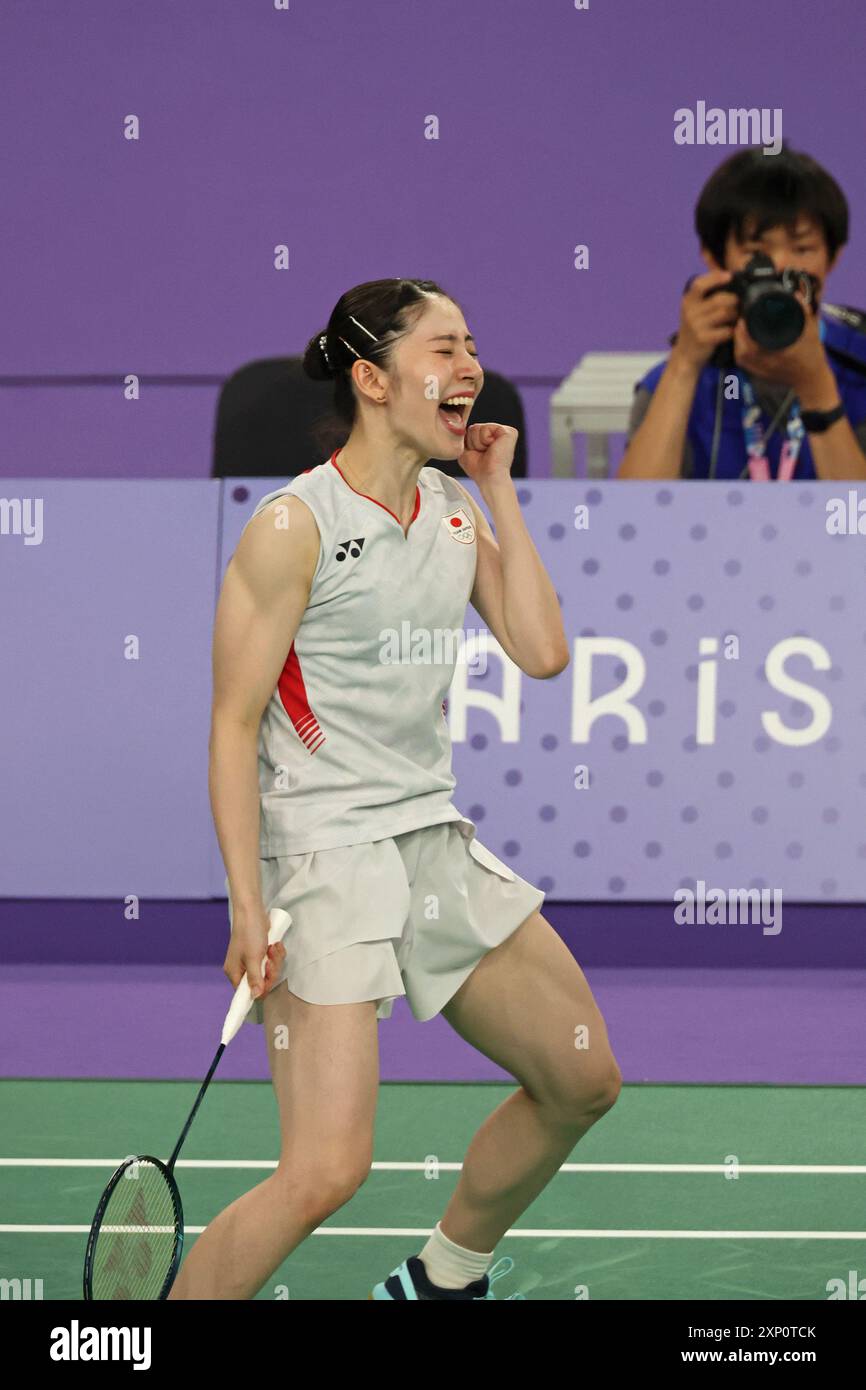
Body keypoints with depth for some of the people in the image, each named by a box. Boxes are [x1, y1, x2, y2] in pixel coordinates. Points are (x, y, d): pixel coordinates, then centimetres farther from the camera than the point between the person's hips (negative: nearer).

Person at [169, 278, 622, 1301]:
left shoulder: (458, 514, 9)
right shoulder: (294, 527, -12)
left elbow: (541, 651, 0)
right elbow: (234, 725, -13)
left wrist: (499, 489, 1)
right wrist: (249, 909, -19)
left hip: (436, 842, 8)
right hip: (324, 859, -8)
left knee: (582, 1079, 15)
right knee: (325, 1171, -18)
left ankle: (443, 1278, 35)